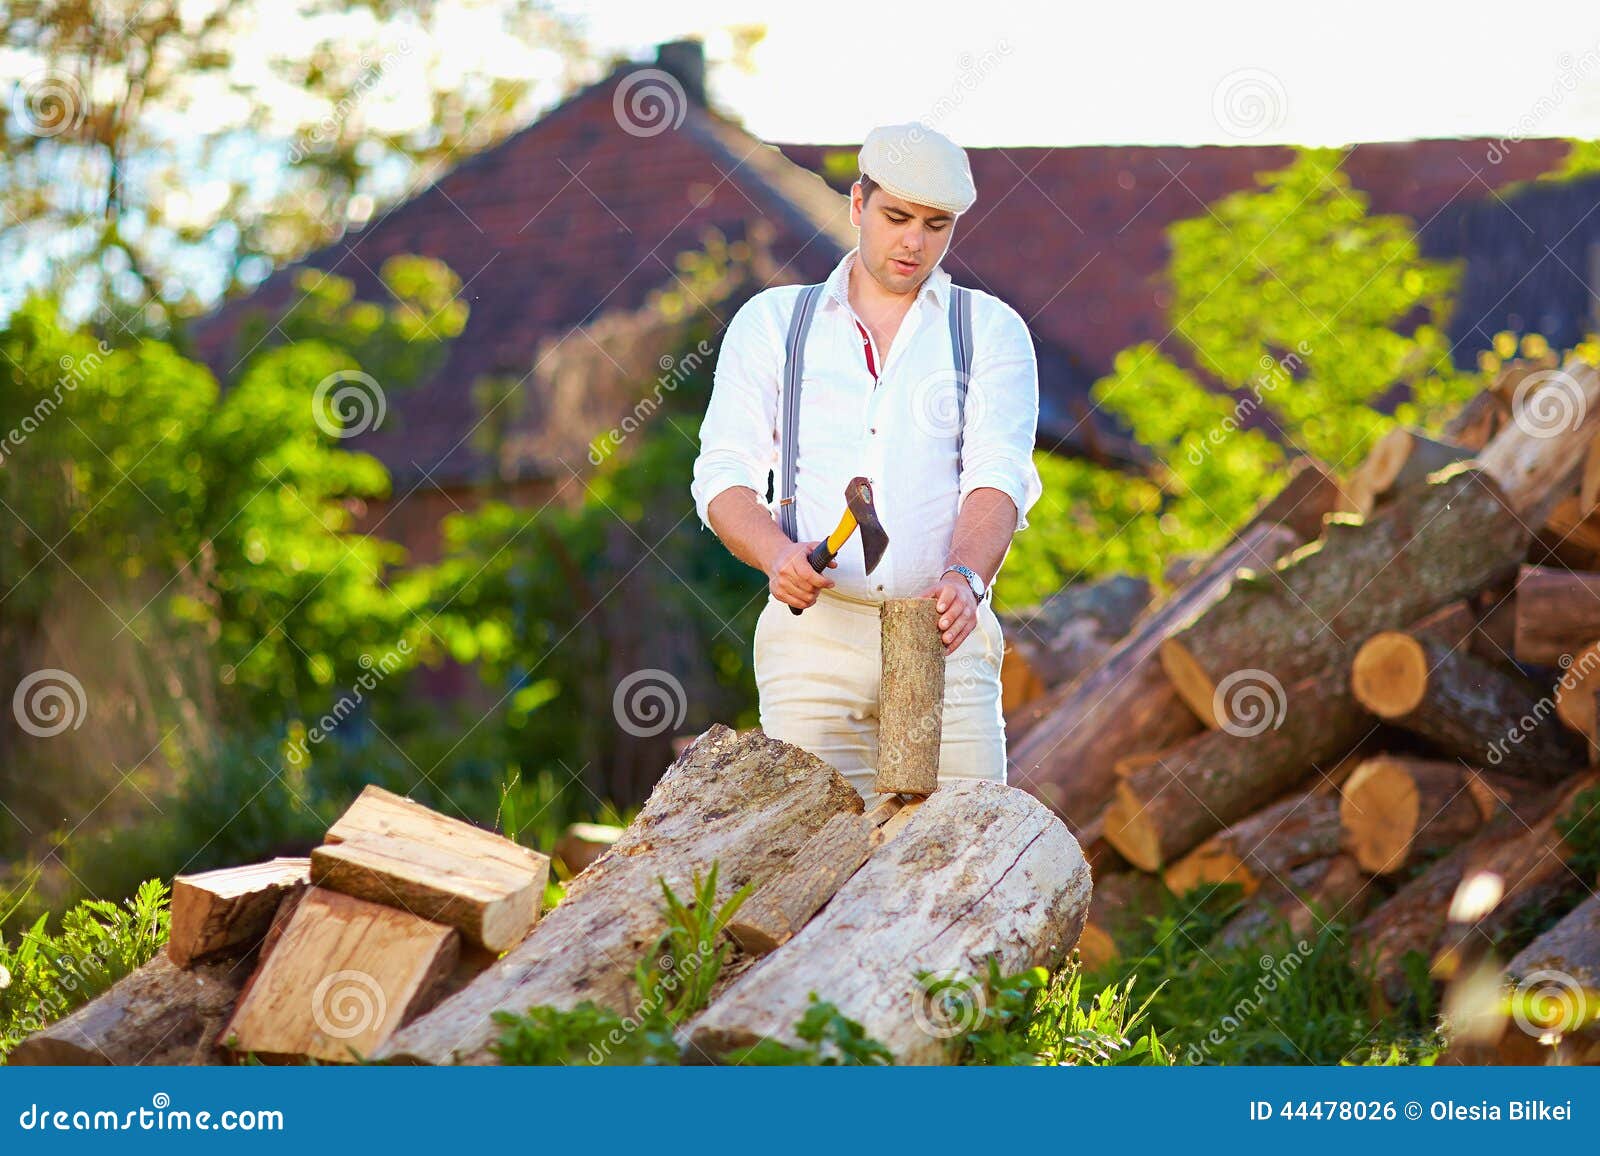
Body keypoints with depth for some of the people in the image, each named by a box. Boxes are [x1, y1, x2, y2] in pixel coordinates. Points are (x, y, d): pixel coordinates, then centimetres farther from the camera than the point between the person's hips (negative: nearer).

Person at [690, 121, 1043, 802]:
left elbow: (997, 475, -3)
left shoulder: (991, 331, 12)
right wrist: (777, 554, -16)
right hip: (811, 634, 0)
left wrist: (966, 579, -24)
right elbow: (723, 477, 6)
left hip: (943, 637, 0)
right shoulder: (770, 322, 14)